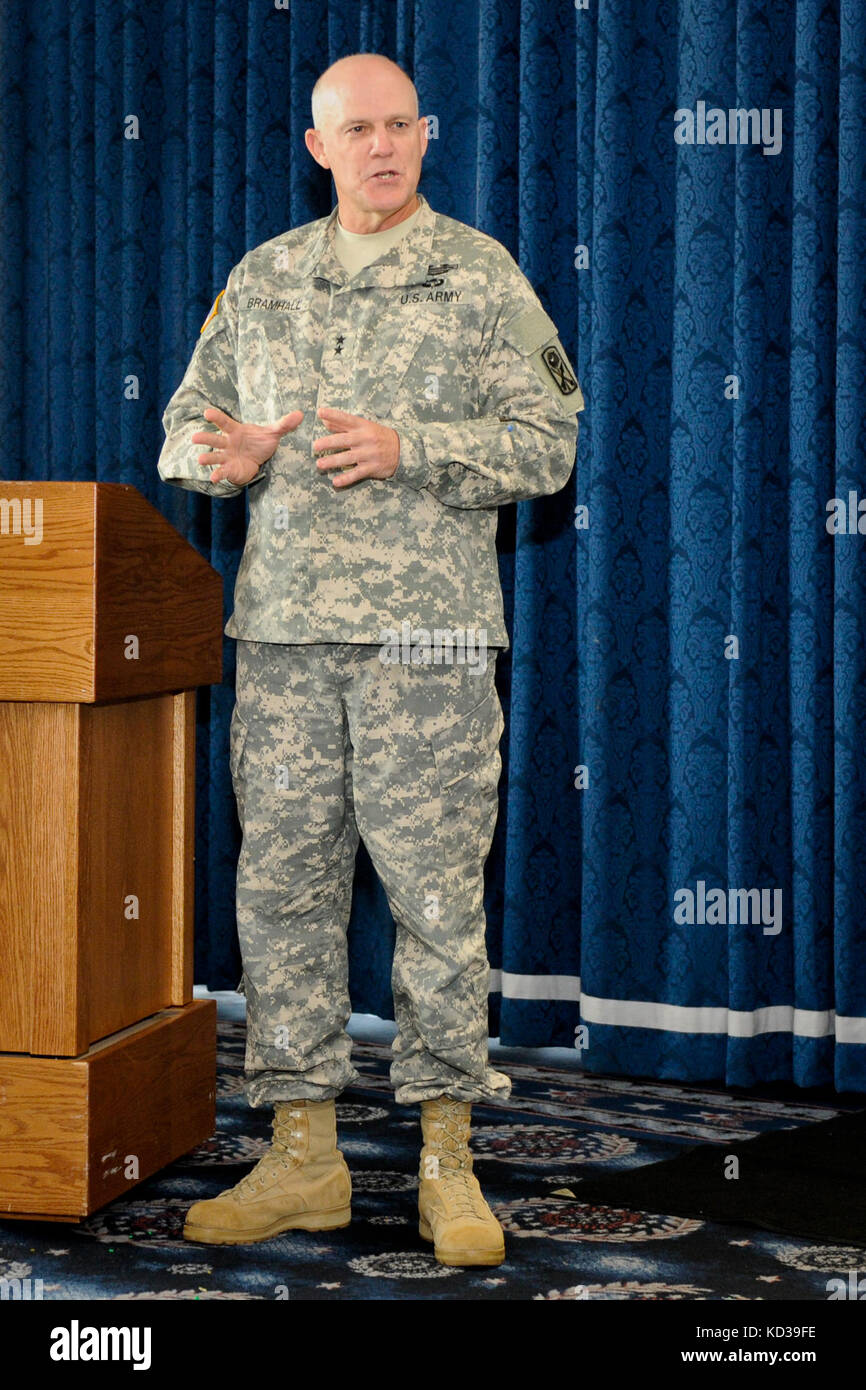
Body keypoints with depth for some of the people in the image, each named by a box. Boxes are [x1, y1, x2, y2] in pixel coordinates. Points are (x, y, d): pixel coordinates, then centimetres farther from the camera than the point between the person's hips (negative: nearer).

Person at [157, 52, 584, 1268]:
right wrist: (226, 455, -5)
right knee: (283, 882, 4)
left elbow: (546, 442, -2)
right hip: (285, 628, 4)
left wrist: (407, 449, -15)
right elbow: (186, 424, 18)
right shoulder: (262, 278, 15)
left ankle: (448, 1163, 8)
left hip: (428, 630, -3)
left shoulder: (482, 276, 4)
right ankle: (304, 1158, 14)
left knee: (437, 889, -3)